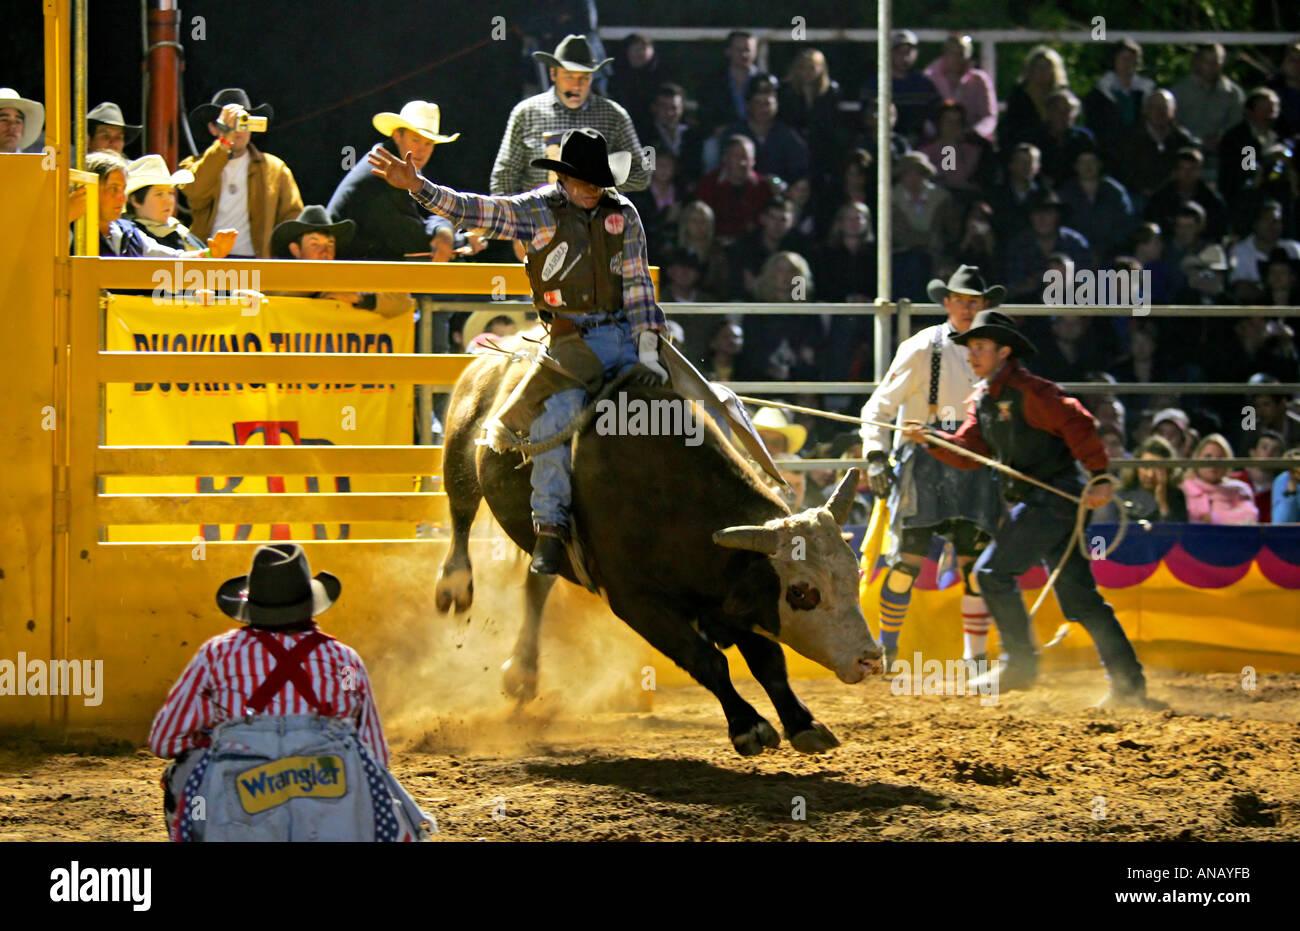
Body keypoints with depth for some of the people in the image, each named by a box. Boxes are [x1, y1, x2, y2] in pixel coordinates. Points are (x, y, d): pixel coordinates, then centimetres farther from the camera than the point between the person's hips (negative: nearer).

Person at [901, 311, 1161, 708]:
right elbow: (968, 452, 11)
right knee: (1079, 595, 8)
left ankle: (1019, 664, -3)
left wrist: (1099, 477, -24)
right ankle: (1129, 684, 8)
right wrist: (932, 439, -5)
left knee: (993, 571, -10)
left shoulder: (1027, 391, -13)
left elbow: (1077, 423, -19)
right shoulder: (983, 400, 15)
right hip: (1037, 502, 10)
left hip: (1055, 496, -10)